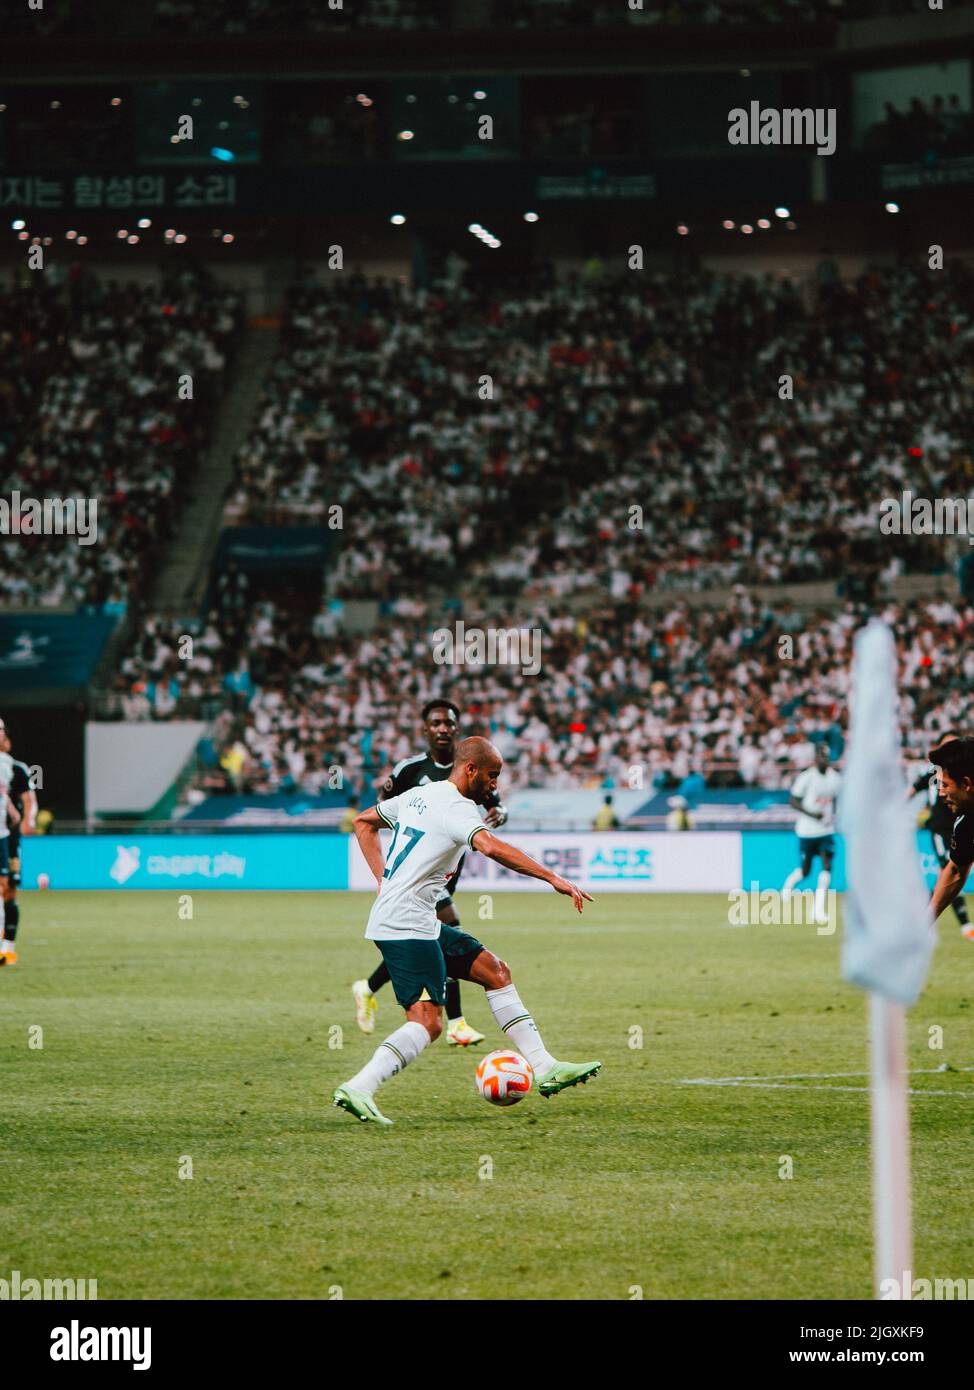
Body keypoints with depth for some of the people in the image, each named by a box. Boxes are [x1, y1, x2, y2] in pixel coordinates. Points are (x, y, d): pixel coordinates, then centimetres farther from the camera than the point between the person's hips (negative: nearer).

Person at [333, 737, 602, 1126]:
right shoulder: (455, 807, -13)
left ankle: (545, 1068, 14)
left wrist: (383, 879, 21)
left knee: (495, 971, 13)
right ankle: (357, 1089, -25)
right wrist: (553, 878, -32)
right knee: (426, 1022, -18)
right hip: (407, 927, -10)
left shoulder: (418, 795, 16)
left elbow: (363, 823, 29)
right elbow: (490, 847, -32)